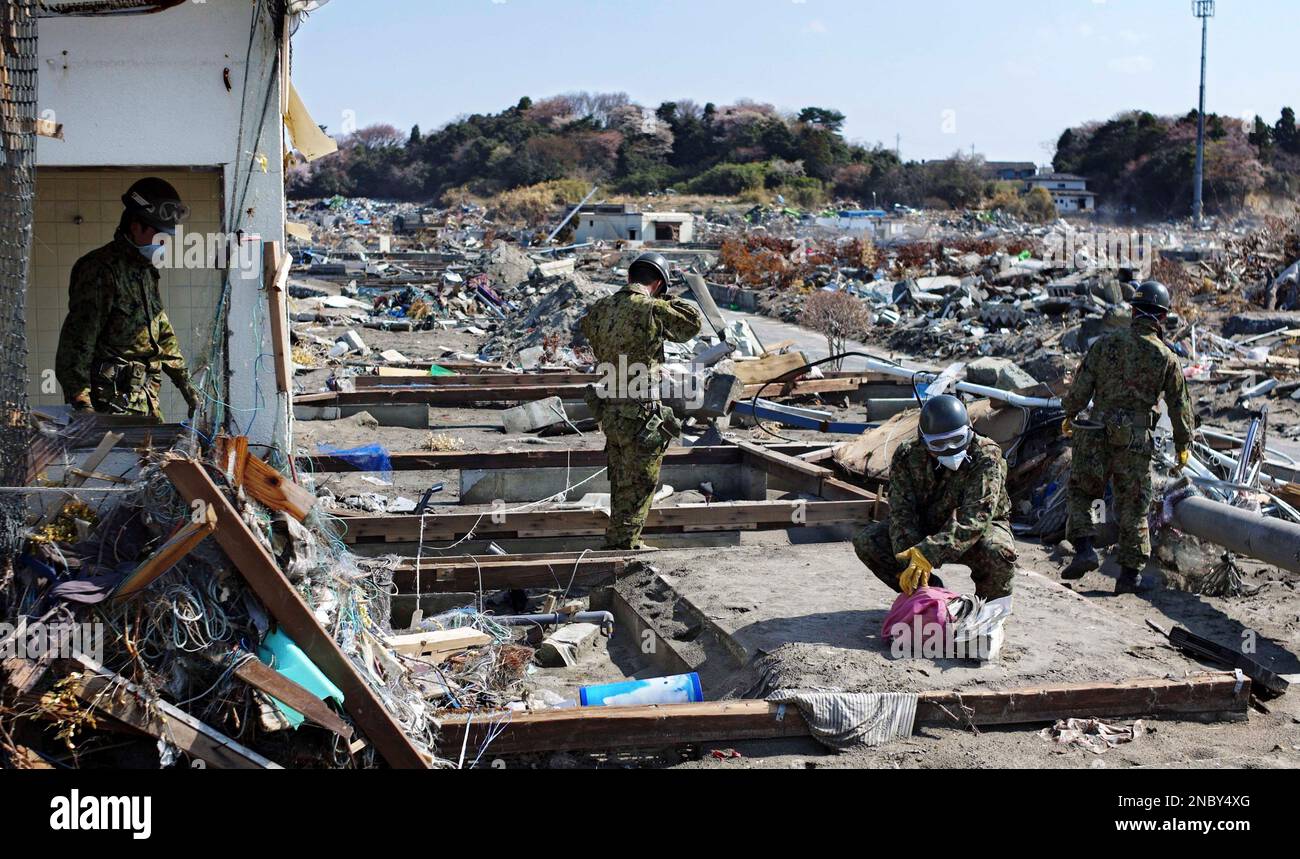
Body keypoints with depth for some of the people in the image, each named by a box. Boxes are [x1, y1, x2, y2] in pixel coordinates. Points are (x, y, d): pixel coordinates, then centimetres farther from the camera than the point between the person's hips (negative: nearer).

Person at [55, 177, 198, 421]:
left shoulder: (145, 269, 17)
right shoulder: (101, 270, -13)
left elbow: (162, 331, 27)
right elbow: (77, 339, -19)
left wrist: (184, 382, 25)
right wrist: (80, 400, -24)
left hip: (145, 398, 9)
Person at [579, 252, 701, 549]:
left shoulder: (601, 308, 3)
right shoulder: (653, 310, -15)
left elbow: (586, 327, 26)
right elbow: (694, 323, 1)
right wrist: (669, 300, 10)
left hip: (609, 411, 7)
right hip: (639, 415, -7)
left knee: (621, 484, 19)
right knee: (639, 485, 3)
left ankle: (617, 543, 30)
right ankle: (624, 545, 6)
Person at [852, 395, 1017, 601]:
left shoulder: (987, 457, -25)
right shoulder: (907, 456, -15)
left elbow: (975, 517, -37)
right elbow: (902, 513, -23)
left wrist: (928, 553, -50)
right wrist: (911, 561, -42)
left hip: (981, 529, -3)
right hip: (926, 528, 3)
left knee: (999, 553, -38)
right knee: (867, 542, -18)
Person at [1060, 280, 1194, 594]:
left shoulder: (1106, 343, -3)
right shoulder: (1166, 357, -1)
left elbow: (1081, 385, -1)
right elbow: (1179, 405, 5)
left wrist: (1069, 415, 16)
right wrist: (1183, 445, 17)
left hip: (1096, 435, 0)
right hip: (1136, 440, 0)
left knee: (1081, 491, 16)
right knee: (1133, 506, 8)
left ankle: (1084, 548, -1)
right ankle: (1131, 574, 12)